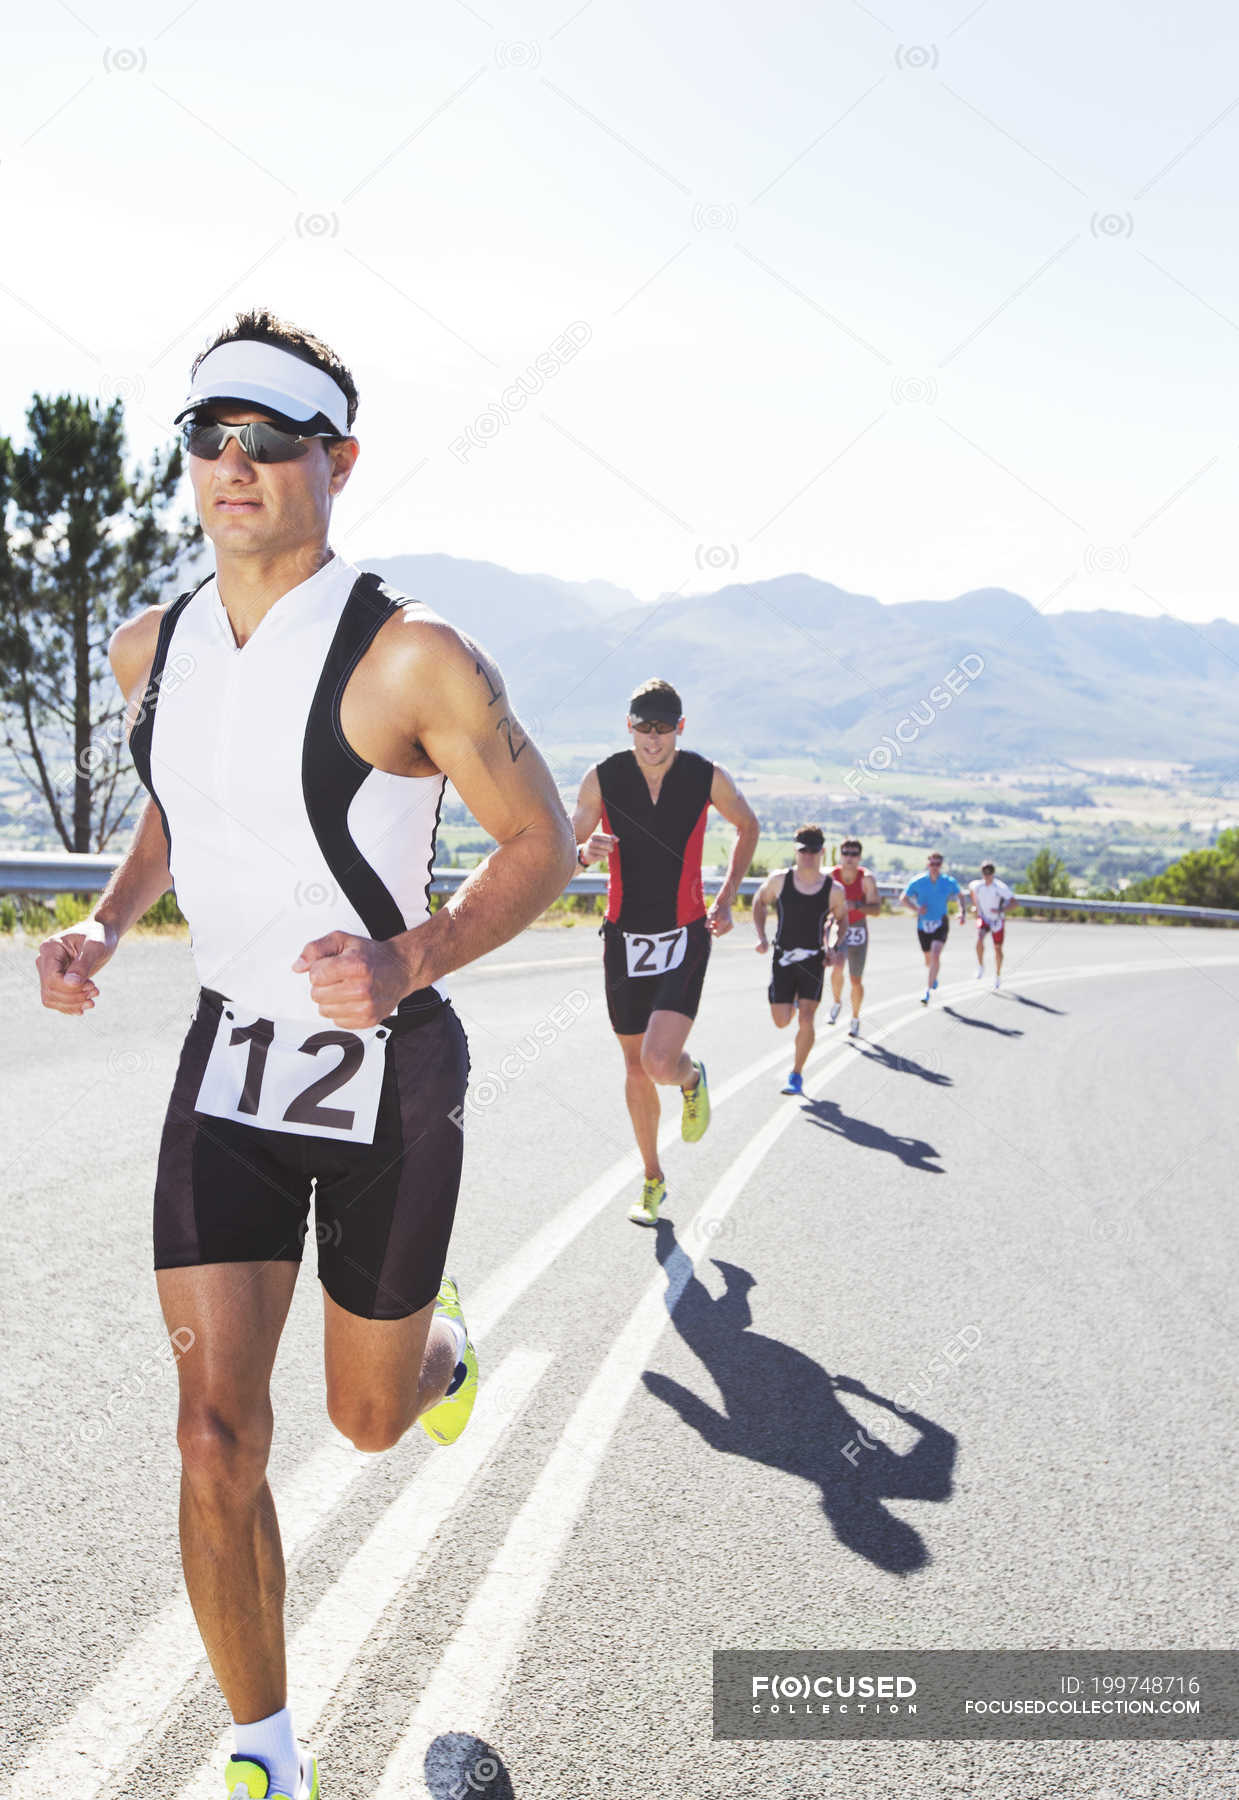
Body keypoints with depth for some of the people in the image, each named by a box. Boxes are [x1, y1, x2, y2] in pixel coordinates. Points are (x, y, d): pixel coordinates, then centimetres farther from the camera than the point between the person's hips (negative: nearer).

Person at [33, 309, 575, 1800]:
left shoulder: (409, 657, -17)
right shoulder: (151, 651, 1)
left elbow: (543, 843, -9)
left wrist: (409, 959, -25)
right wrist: (104, 923, 2)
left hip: (386, 1067, -3)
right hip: (227, 1062, 4)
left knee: (367, 1418, 14)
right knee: (216, 1435, -4)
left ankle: (439, 1341, 53)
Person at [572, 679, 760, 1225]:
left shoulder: (708, 777, -8)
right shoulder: (602, 778, -7)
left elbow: (748, 826, 12)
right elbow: (567, 852, 3)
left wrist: (725, 899, 6)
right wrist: (586, 852, -22)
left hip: (685, 936, -2)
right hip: (624, 935, 2)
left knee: (661, 1062, -19)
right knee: (636, 1066, 11)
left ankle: (691, 1079, 19)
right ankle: (652, 1180, 30)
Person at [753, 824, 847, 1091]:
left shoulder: (833, 890, -5)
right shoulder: (779, 880, -5)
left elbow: (842, 919, 11)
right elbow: (759, 902, 11)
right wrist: (761, 936, -1)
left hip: (813, 961, -1)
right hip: (783, 958, 1)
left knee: (805, 1019, -12)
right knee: (781, 1021, 1)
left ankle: (797, 1074, 5)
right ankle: (793, 1001, 39)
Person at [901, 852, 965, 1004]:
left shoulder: (949, 882, -6)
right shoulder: (917, 881, -8)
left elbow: (960, 894, 14)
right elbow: (903, 897, 2)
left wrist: (962, 911, -1)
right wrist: (916, 909, -15)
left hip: (940, 925, -1)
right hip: (923, 926, 2)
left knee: (935, 956, -22)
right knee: (928, 958, 15)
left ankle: (927, 990, -19)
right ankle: (933, 979, 49)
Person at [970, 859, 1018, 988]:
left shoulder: (1000, 887, -23)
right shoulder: (977, 885, -14)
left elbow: (1015, 902, -23)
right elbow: (970, 886, 13)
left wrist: (1001, 910, -35)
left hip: (998, 920, -1)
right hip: (983, 918, 1)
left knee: (998, 948, 8)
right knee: (979, 940, -26)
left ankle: (998, 975, 30)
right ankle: (981, 966, -3)